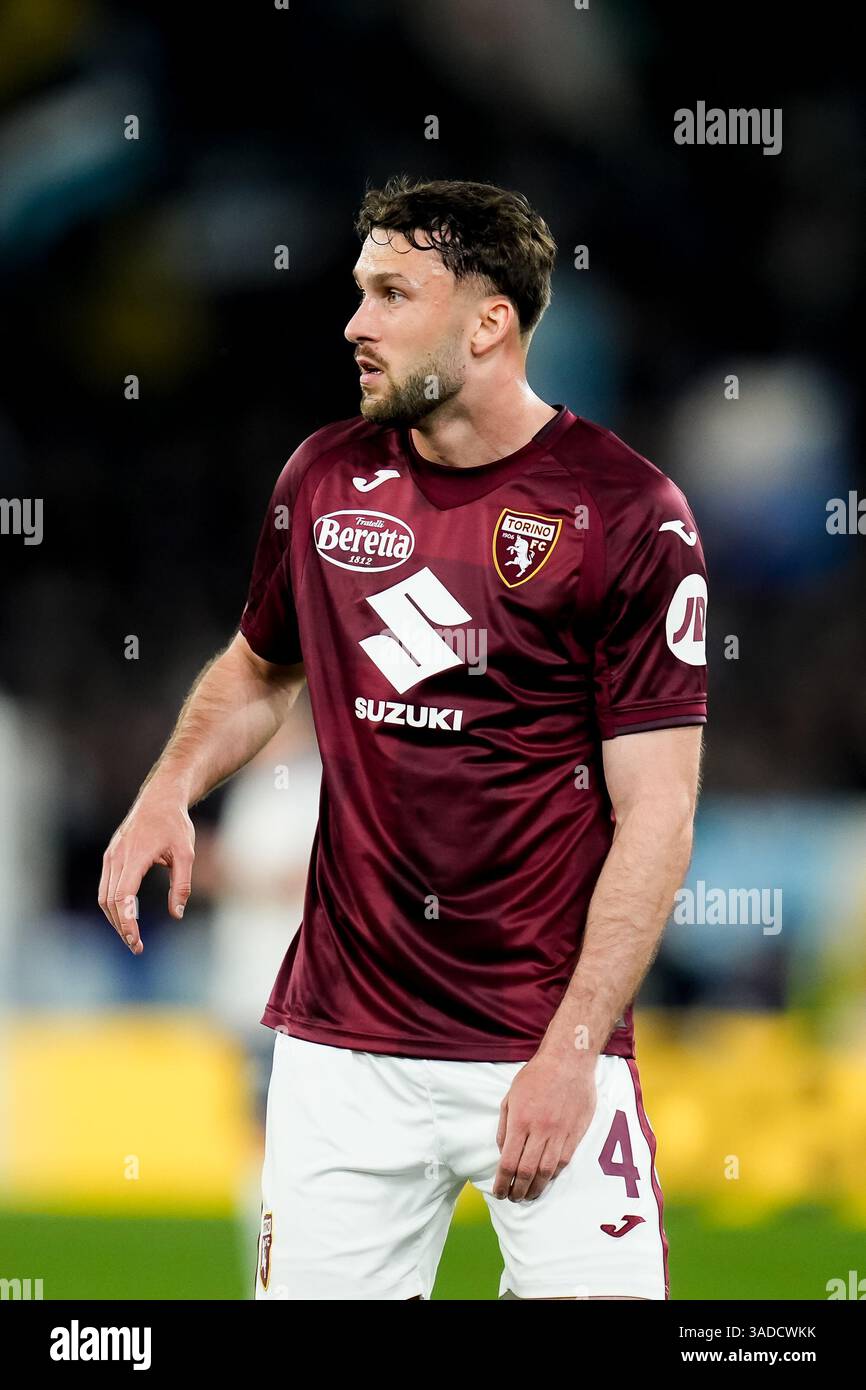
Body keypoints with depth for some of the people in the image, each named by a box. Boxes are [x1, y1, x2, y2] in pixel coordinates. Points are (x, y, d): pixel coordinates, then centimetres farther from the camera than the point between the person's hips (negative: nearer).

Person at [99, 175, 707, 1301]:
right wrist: (169, 790, 5)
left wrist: (571, 1050, -17)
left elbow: (655, 809, -10)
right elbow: (259, 669, 26)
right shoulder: (326, 478, 7)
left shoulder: (629, 514, -8)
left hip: (545, 1044, -4)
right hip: (339, 1041, 4)